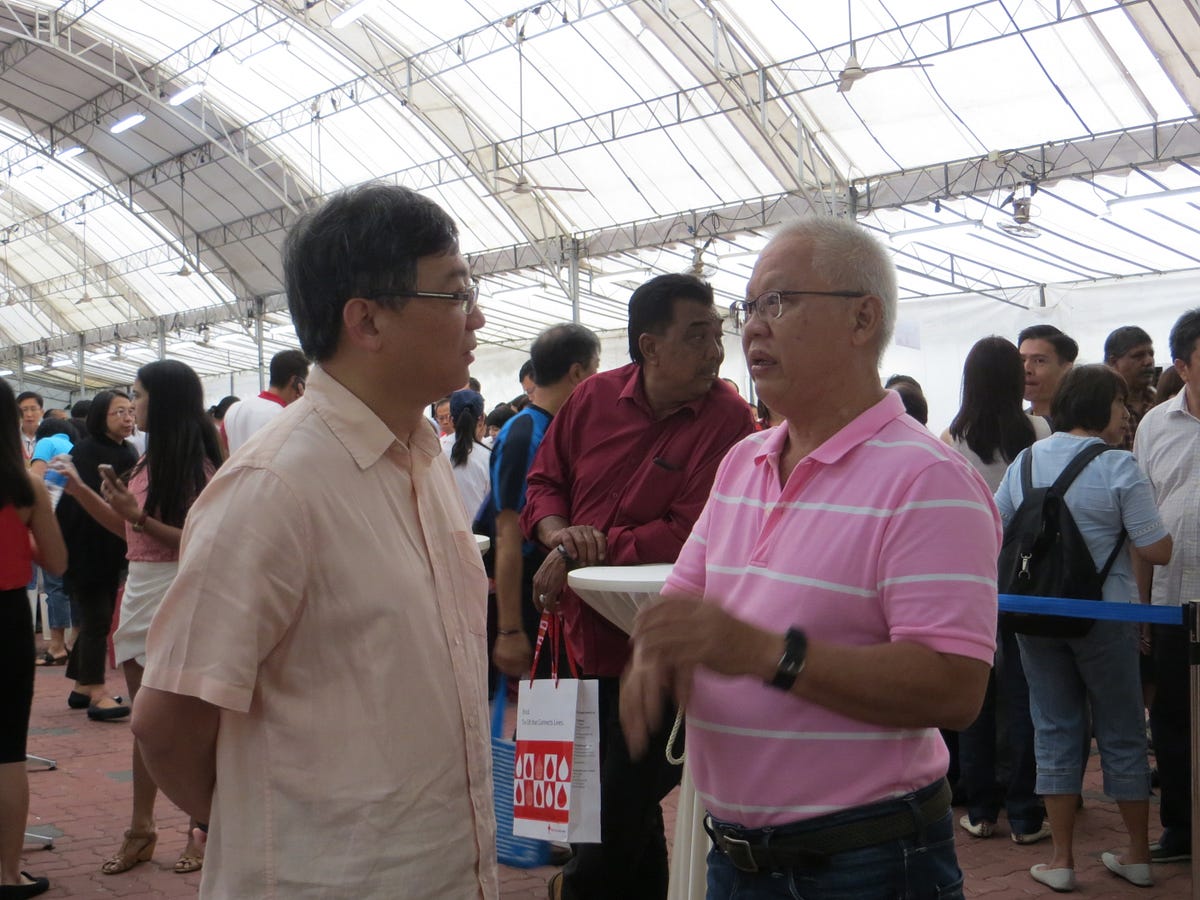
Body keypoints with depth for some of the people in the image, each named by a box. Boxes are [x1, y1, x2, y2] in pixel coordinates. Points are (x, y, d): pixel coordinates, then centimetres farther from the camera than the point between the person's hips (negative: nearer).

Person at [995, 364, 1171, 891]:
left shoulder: (1025, 461, 3)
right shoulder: (1118, 468, -12)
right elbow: (1157, 550, -13)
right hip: (1104, 616, -3)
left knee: (1055, 732, 10)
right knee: (1121, 733, 11)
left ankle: (1062, 860, 13)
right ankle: (1138, 856, 22)